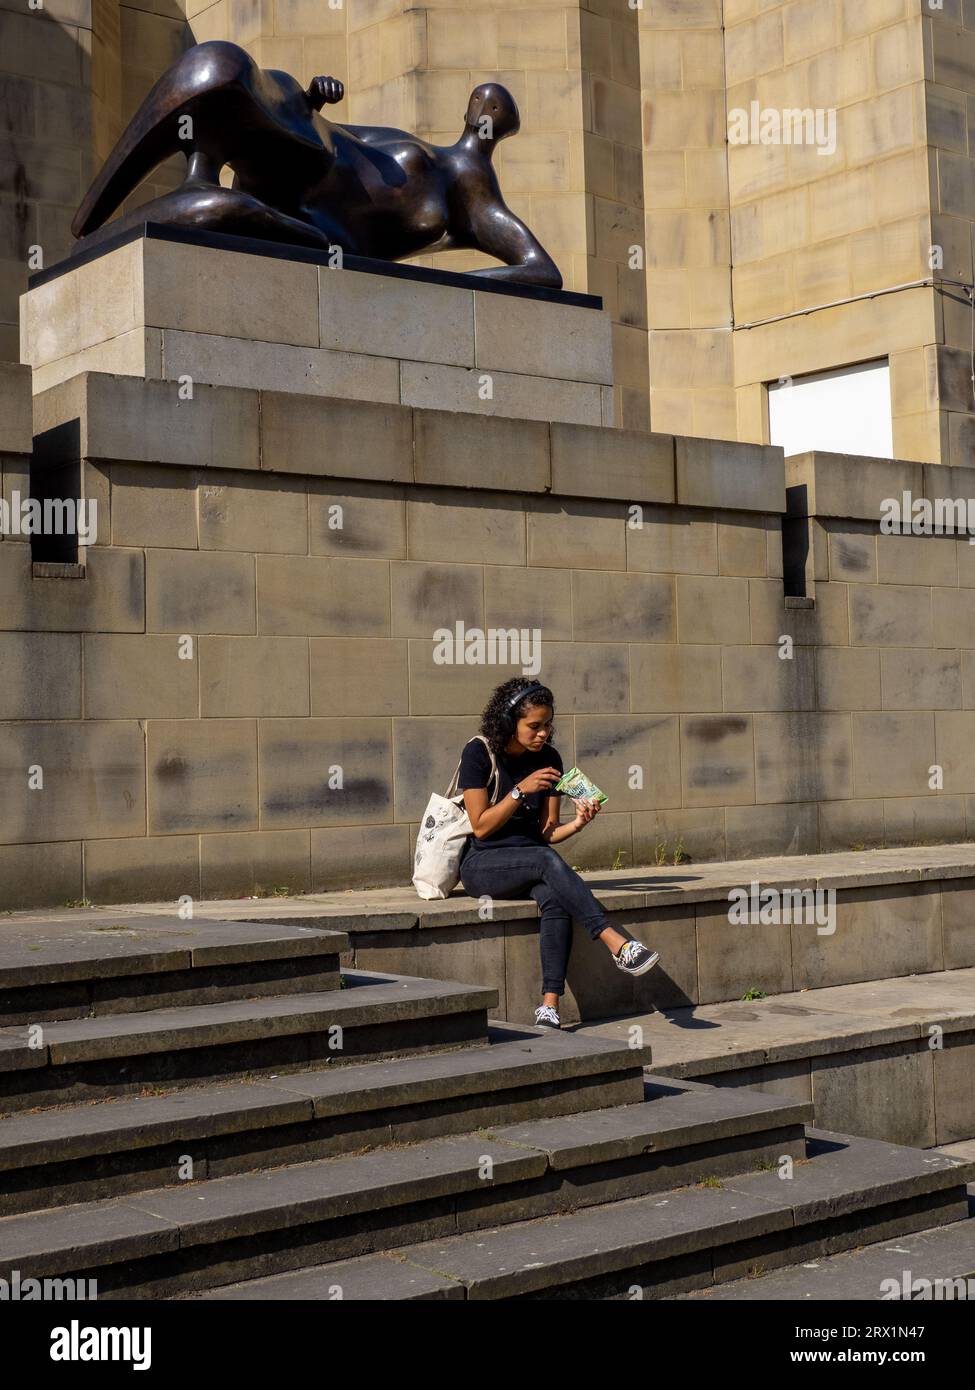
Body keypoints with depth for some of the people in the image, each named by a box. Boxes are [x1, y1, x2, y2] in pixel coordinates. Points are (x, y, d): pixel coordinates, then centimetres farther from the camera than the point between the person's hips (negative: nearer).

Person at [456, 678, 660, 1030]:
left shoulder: (548, 759, 5)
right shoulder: (478, 753, -9)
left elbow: (546, 832, 3)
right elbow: (481, 827, -12)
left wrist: (577, 823, -17)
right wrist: (521, 790, -20)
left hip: (530, 862, 4)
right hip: (481, 865, -4)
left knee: (556, 900, -31)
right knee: (547, 861, -34)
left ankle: (549, 1007, -38)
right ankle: (617, 945, -37)